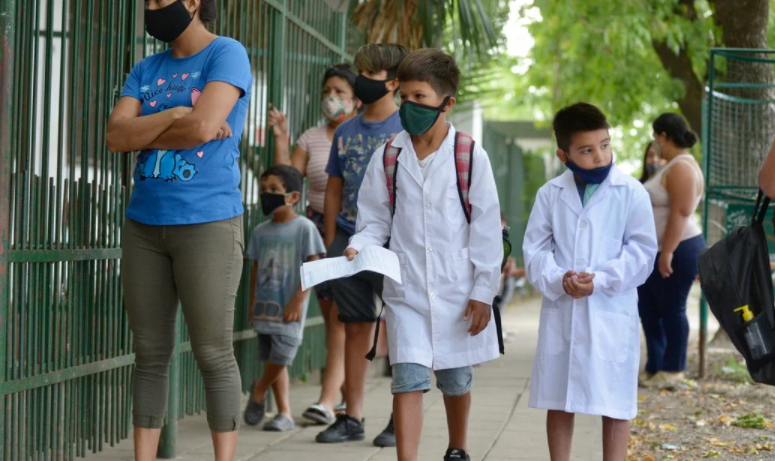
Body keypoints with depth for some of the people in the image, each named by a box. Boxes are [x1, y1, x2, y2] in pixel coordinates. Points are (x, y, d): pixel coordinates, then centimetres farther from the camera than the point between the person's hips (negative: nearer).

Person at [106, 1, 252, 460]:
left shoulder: (227, 54, -3)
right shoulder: (146, 70, 15)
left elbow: (203, 126, -17)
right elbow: (117, 136, 2)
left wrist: (146, 132, -1)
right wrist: (175, 116, -10)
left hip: (208, 221, -6)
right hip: (144, 223, 6)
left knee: (213, 353, -3)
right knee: (151, 352, 7)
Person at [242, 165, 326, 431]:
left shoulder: (304, 228, -7)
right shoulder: (261, 232, 9)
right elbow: (256, 270, 15)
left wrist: (298, 300, -15)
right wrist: (252, 304, 11)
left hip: (289, 309, -5)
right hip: (265, 307, 5)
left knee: (281, 355, -15)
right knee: (275, 361, 7)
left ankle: (259, 391, 13)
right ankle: (285, 414, 14)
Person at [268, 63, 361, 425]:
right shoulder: (312, 139, 10)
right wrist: (280, 138, -4)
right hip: (319, 229, 5)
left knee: (341, 317, -14)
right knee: (332, 318, 9)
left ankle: (327, 401, -19)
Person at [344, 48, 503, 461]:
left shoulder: (470, 157, -6)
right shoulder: (388, 157, -1)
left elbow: (487, 229, -3)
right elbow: (375, 221, 7)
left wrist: (483, 292, -4)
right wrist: (360, 246, -15)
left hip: (457, 291, 0)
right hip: (406, 291, 0)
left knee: (456, 380, 15)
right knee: (409, 380, -9)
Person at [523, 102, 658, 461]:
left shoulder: (631, 192, -4)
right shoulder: (550, 194, 4)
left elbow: (642, 250, -6)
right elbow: (535, 248, 3)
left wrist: (600, 280, -16)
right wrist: (557, 280, -16)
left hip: (612, 313, -3)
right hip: (560, 310, 3)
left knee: (614, 403, 2)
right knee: (557, 399, 11)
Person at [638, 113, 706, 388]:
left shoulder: (681, 168, -17)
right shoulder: (672, 166, 16)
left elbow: (681, 213, -24)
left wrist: (668, 252, -26)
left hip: (677, 252, -11)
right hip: (661, 251, 11)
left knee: (672, 309, -3)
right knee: (647, 306, 13)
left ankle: (672, 371, 5)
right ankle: (655, 366, 19)